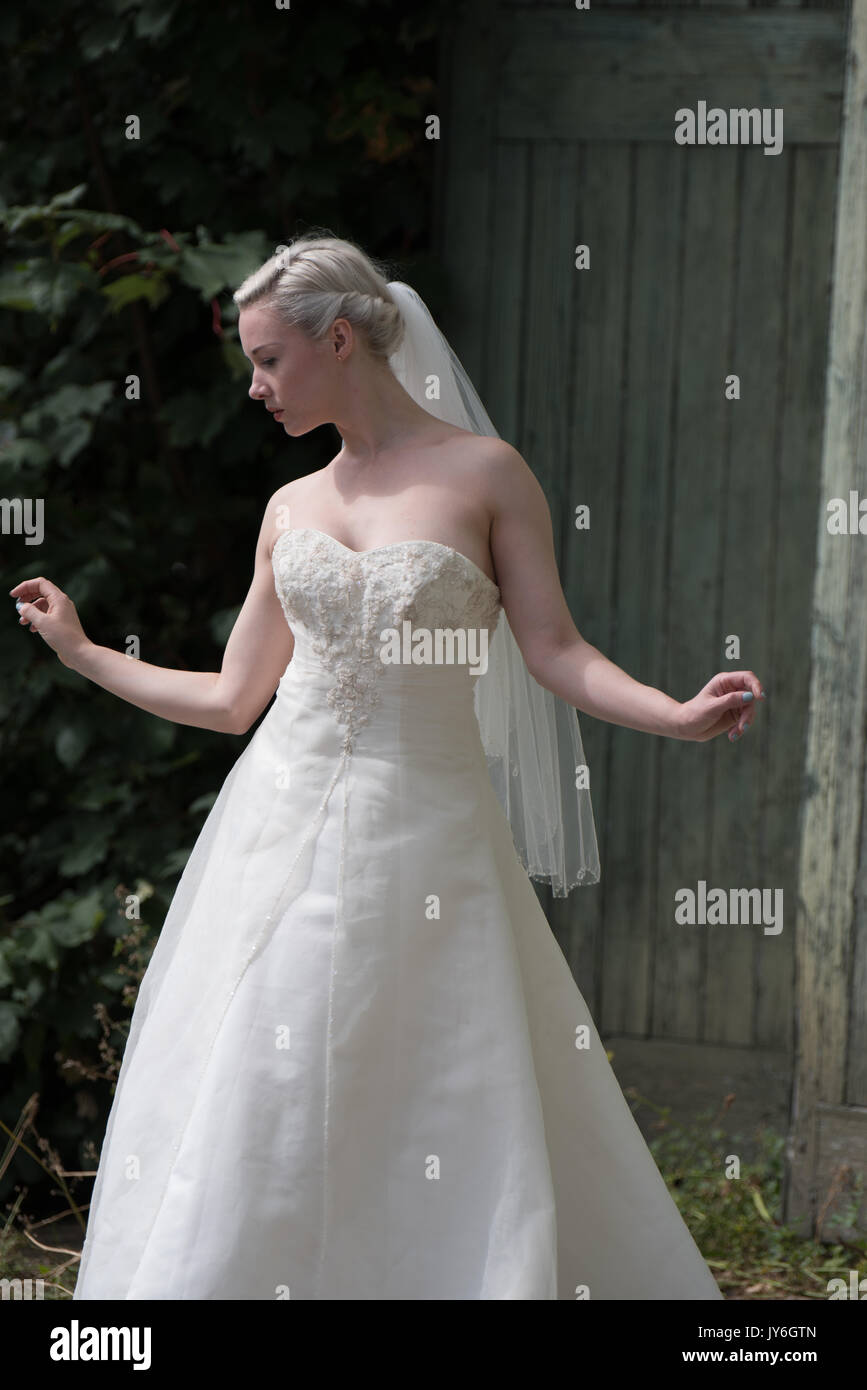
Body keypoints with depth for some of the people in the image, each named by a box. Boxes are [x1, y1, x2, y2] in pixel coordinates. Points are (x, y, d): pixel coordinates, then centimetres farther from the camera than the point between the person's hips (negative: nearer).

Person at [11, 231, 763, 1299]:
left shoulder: (485, 474, -1)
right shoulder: (291, 509, 11)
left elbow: (556, 656, -5)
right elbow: (229, 699, 17)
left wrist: (682, 717, -21)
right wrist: (80, 651, 22)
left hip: (423, 837, -4)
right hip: (283, 827, 4)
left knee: (470, 1124, -4)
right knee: (242, 1128, 2)